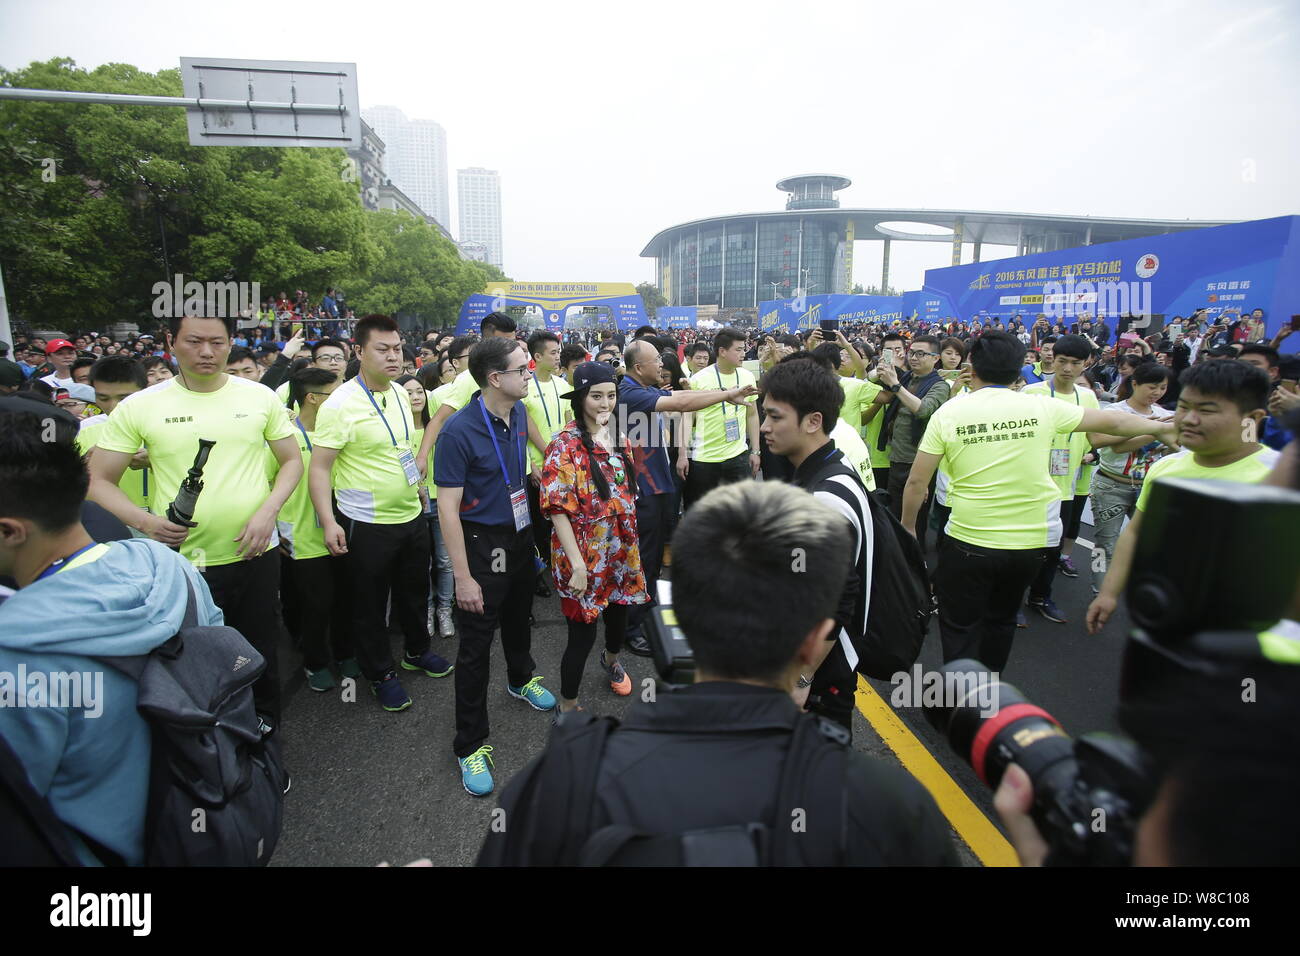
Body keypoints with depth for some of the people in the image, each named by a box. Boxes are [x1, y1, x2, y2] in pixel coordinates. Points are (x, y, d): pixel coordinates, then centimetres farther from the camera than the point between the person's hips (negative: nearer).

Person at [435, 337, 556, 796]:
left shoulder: (518, 413, -2)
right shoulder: (459, 430, -24)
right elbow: (448, 508, -21)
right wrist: (463, 577, -21)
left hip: (520, 534, 7)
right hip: (483, 544, -7)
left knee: (518, 616, 27)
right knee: (475, 644, 3)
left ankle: (520, 679, 55)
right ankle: (471, 743, 19)